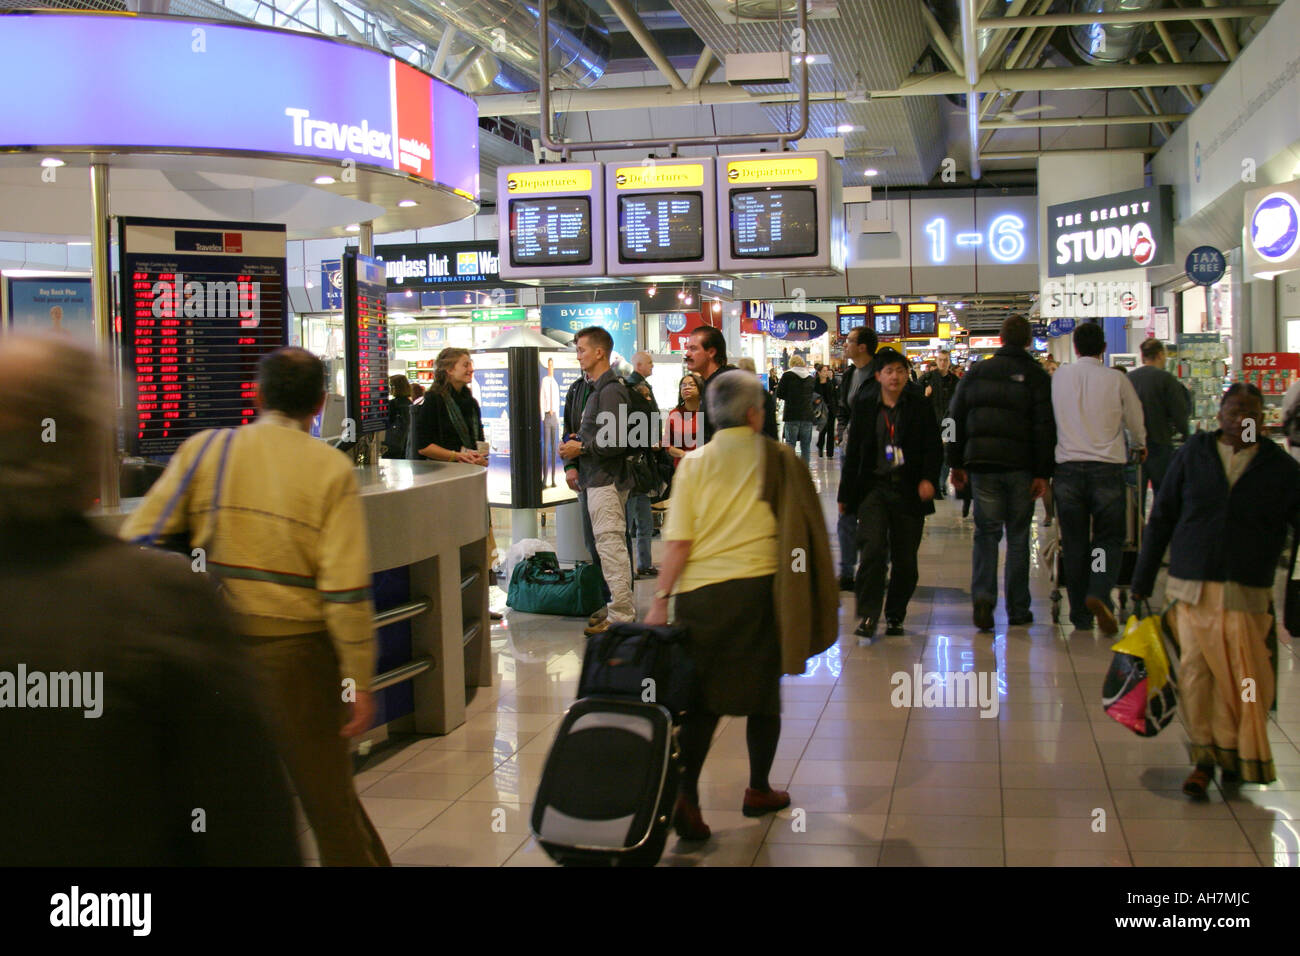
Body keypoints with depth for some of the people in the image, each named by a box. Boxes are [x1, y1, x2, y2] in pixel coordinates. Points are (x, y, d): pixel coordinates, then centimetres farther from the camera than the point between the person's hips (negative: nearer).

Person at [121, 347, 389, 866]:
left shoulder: (203, 450, 2)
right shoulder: (331, 469, -5)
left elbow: (137, 543, -3)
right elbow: (347, 589, -11)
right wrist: (359, 680, -6)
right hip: (295, 645, -2)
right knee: (326, 791, 9)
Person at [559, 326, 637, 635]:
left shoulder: (610, 391, -15)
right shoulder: (597, 389, 17)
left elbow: (616, 442, -23)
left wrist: (580, 448, -14)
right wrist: (578, 441, 9)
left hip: (606, 481, -11)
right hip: (598, 479, 11)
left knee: (610, 545, -9)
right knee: (613, 546, 14)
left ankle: (620, 617, -6)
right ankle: (623, 609, 22)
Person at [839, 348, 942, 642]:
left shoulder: (919, 405, 4)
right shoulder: (865, 405, 5)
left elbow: (934, 447, 5)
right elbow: (853, 452, 10)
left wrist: (928, 478, -12)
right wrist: (846, 494, 10)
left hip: (909, 491, 1)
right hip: (873, 488, -1)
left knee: (905, 559, 4)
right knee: (873, 550, -15)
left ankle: (895, 615, 21)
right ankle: (867, 617, -9)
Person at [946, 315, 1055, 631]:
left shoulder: (976, 373, 8)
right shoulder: (1037, 376, -2)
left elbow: (956, 419, 9)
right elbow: (1045, 428, -7)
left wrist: (956, 464, 14)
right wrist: (1043, 473, -5)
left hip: (981, 463, 2)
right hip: (1020, 466, -2)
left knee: (986, 532, 7)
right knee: (1018, 535, 7)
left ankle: (982, 595, -13)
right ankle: (1017, 609, 12)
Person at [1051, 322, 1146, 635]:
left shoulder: (1059, 376, 4)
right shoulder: (1116, 379, -2)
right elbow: (1136, 422, 10)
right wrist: (1140, 447, 32)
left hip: (1068, 468, 2)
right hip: (1107, 468, -2)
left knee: (1074, 542, 9)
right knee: (1109, 538, 8)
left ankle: (1081, 615, 12)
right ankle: (1099, 593, -17)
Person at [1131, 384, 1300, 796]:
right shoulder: (1193, 455, 4)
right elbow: (1161, 518, 9)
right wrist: (1142, 581, 8)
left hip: (1248, 593, 0)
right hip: (1193, 588, 0)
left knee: (1243, 680, 3)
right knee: (1195, 673, -2)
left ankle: (1237, 755, 25)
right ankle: (1204, 757, 13)